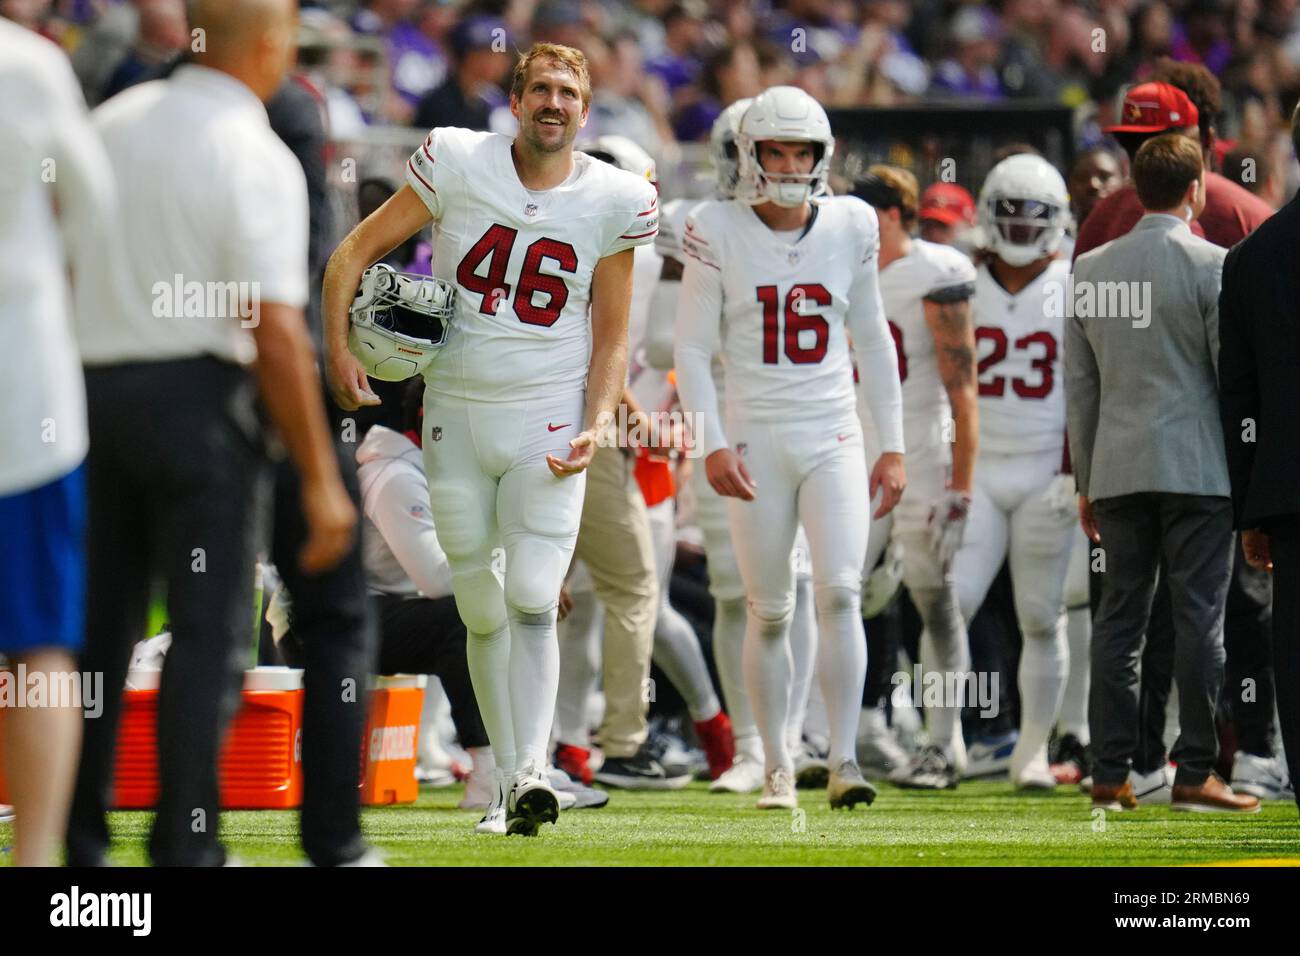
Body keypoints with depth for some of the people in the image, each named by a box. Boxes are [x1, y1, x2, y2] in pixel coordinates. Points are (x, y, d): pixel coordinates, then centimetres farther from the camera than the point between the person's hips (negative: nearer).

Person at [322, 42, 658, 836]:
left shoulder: (613, 203, -2)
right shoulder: (458, 167, -5)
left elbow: (612, 337, 7)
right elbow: (355, 255, 4)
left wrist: (596, 427, -6)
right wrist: (339, 351, -7)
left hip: (550, 418, -1)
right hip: (457, 414, 1)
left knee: (531, 599, -16)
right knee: (483, 612, 6)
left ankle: (532, 773, -21)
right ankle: (509, 779, 15)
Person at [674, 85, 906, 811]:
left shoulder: (850, 227, 2)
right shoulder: (719, 232, -4)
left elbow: (874, 340, 11)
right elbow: (693, 347, -1)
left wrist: (894, 446, 10)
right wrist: (712, 444, -11)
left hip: (835, 437, 1)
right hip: (756, 440, -1)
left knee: (841, 594, -13)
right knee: (770, 611, 4)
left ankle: (845, 760, -12)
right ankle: (779, 769, 13)